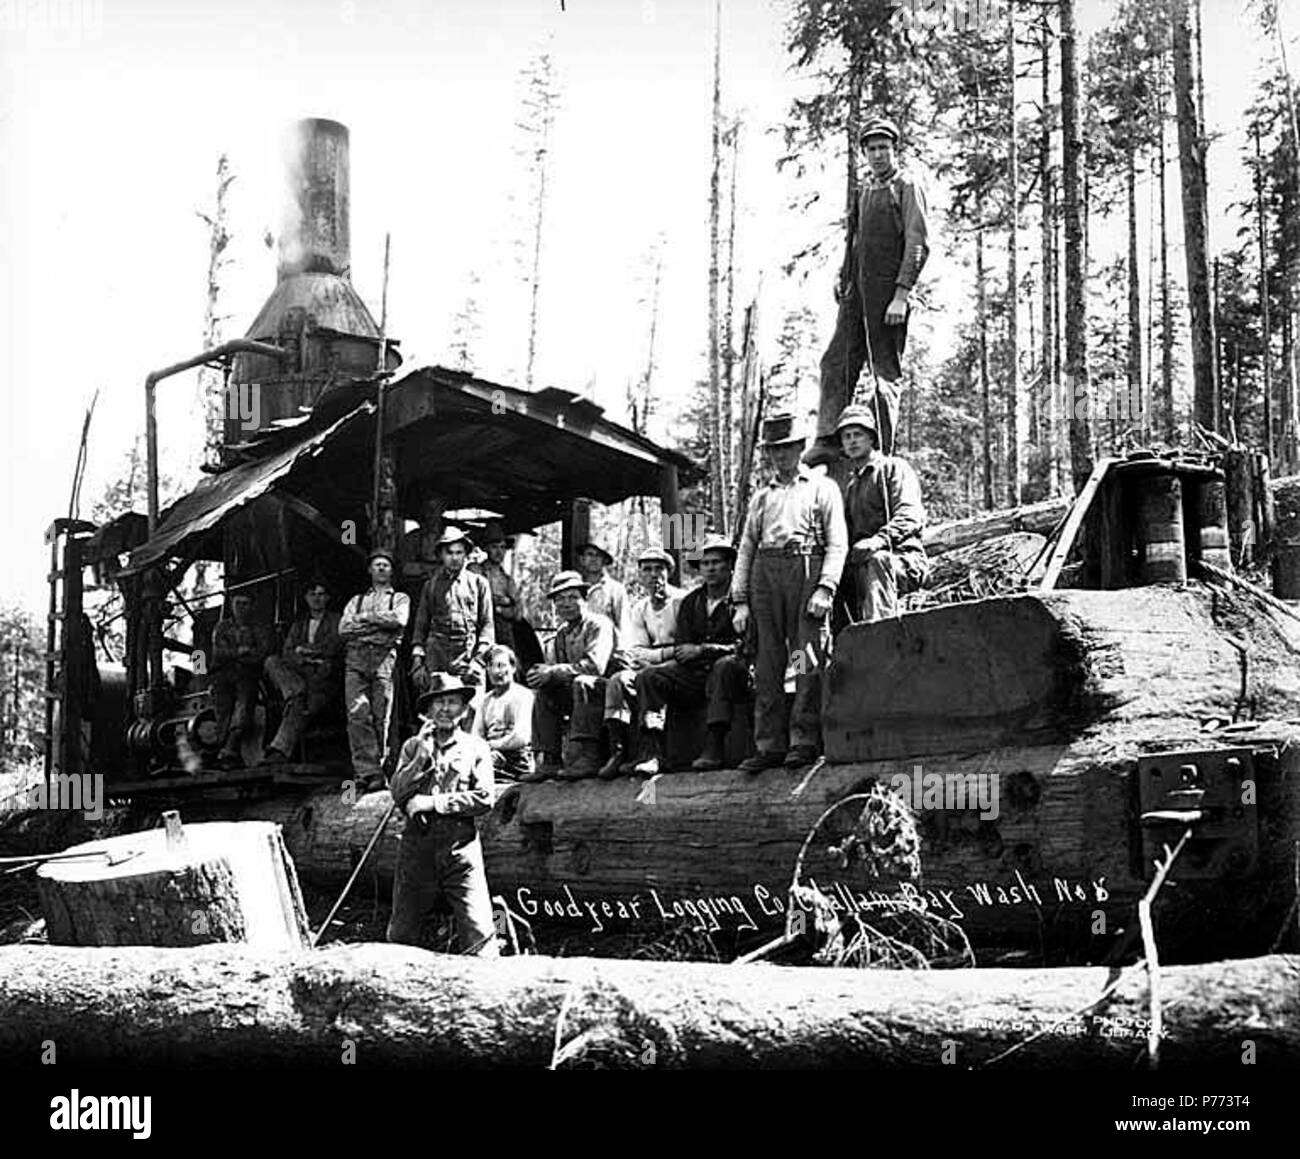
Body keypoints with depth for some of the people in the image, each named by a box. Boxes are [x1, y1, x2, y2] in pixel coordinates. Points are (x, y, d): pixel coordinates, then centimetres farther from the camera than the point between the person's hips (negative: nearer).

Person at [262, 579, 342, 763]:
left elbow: (335, 647, -2)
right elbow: (287, 653, 13)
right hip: (298, 673, 5)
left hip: (325, 675, -5)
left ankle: (280, 750, -41)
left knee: (298, 709, -31)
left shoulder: (336, 620, 13)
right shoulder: (298, 624, 26)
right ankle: (296, 693, -36)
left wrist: (304, 649, 2)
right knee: (272, 662, -23)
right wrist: (303, 658, -8)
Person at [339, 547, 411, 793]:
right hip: (355, 656, 2)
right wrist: (380, 622, 2)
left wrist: (365, 618, 4)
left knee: (381, 717, -9)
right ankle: (367, 771, -18)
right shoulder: (356, 600, 29)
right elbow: (343, 629, 12)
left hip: (384, 656, -2)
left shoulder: (400, 598, 20)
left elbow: (398, 620, -2)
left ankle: (377, 769, -5)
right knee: (357, 714, -14)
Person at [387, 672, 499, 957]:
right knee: (401, 931, 7)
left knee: (477, 929, -9)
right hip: (417, 841, 2)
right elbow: (398, 793, 3)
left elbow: (485, 797, -4)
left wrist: (433, 803, -7)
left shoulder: (475, 747, 7)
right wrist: (422, 756, -6)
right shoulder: (413, 746, 14)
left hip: (460, 841, -2)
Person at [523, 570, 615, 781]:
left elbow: (595, 665, -21)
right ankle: (549, 761, -15)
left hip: (607, 690, -7)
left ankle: (587, 757, -40)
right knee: (543, 692, -11)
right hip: (575, 699, 7)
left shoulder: (599, 625, -7)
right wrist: (542, 673, -17)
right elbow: (550, 666, 9)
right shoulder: (560, 635, 16)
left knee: (582, 683, -34)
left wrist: (553, 672, -21)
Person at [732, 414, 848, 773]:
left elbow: (837, 544, 1)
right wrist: (740, 601, 8)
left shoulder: (822, 488, 11)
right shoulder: (761, 497, 23)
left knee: (808, 658, -9)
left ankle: (805, 741, -6)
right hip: (765, 572, 4)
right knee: (767, 662, -1)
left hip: (807, 568, -4)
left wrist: (825, 588, -12)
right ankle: (770, 746, 0)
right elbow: (746, 549, 19)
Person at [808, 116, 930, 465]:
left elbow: (919, 245, -12)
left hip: (888, 293, -7)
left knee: (885, 372, -4)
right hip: (858, 292, 7)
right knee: (837, 362, -2)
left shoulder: (907, 188, -4)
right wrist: (844, 280, 17)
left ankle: (883, 453, -1)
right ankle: (830, 440, -5)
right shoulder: (865, 189, 19)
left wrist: (901, 295, -19)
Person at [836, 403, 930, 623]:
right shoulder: (851, 485, 26)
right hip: (859, 567, 7)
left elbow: (911, 517, -11)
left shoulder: (894, 468, 4)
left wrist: (880, 539, -29)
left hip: (903, 561, -7)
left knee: (877, 560, -36)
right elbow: (847, 532, 27)